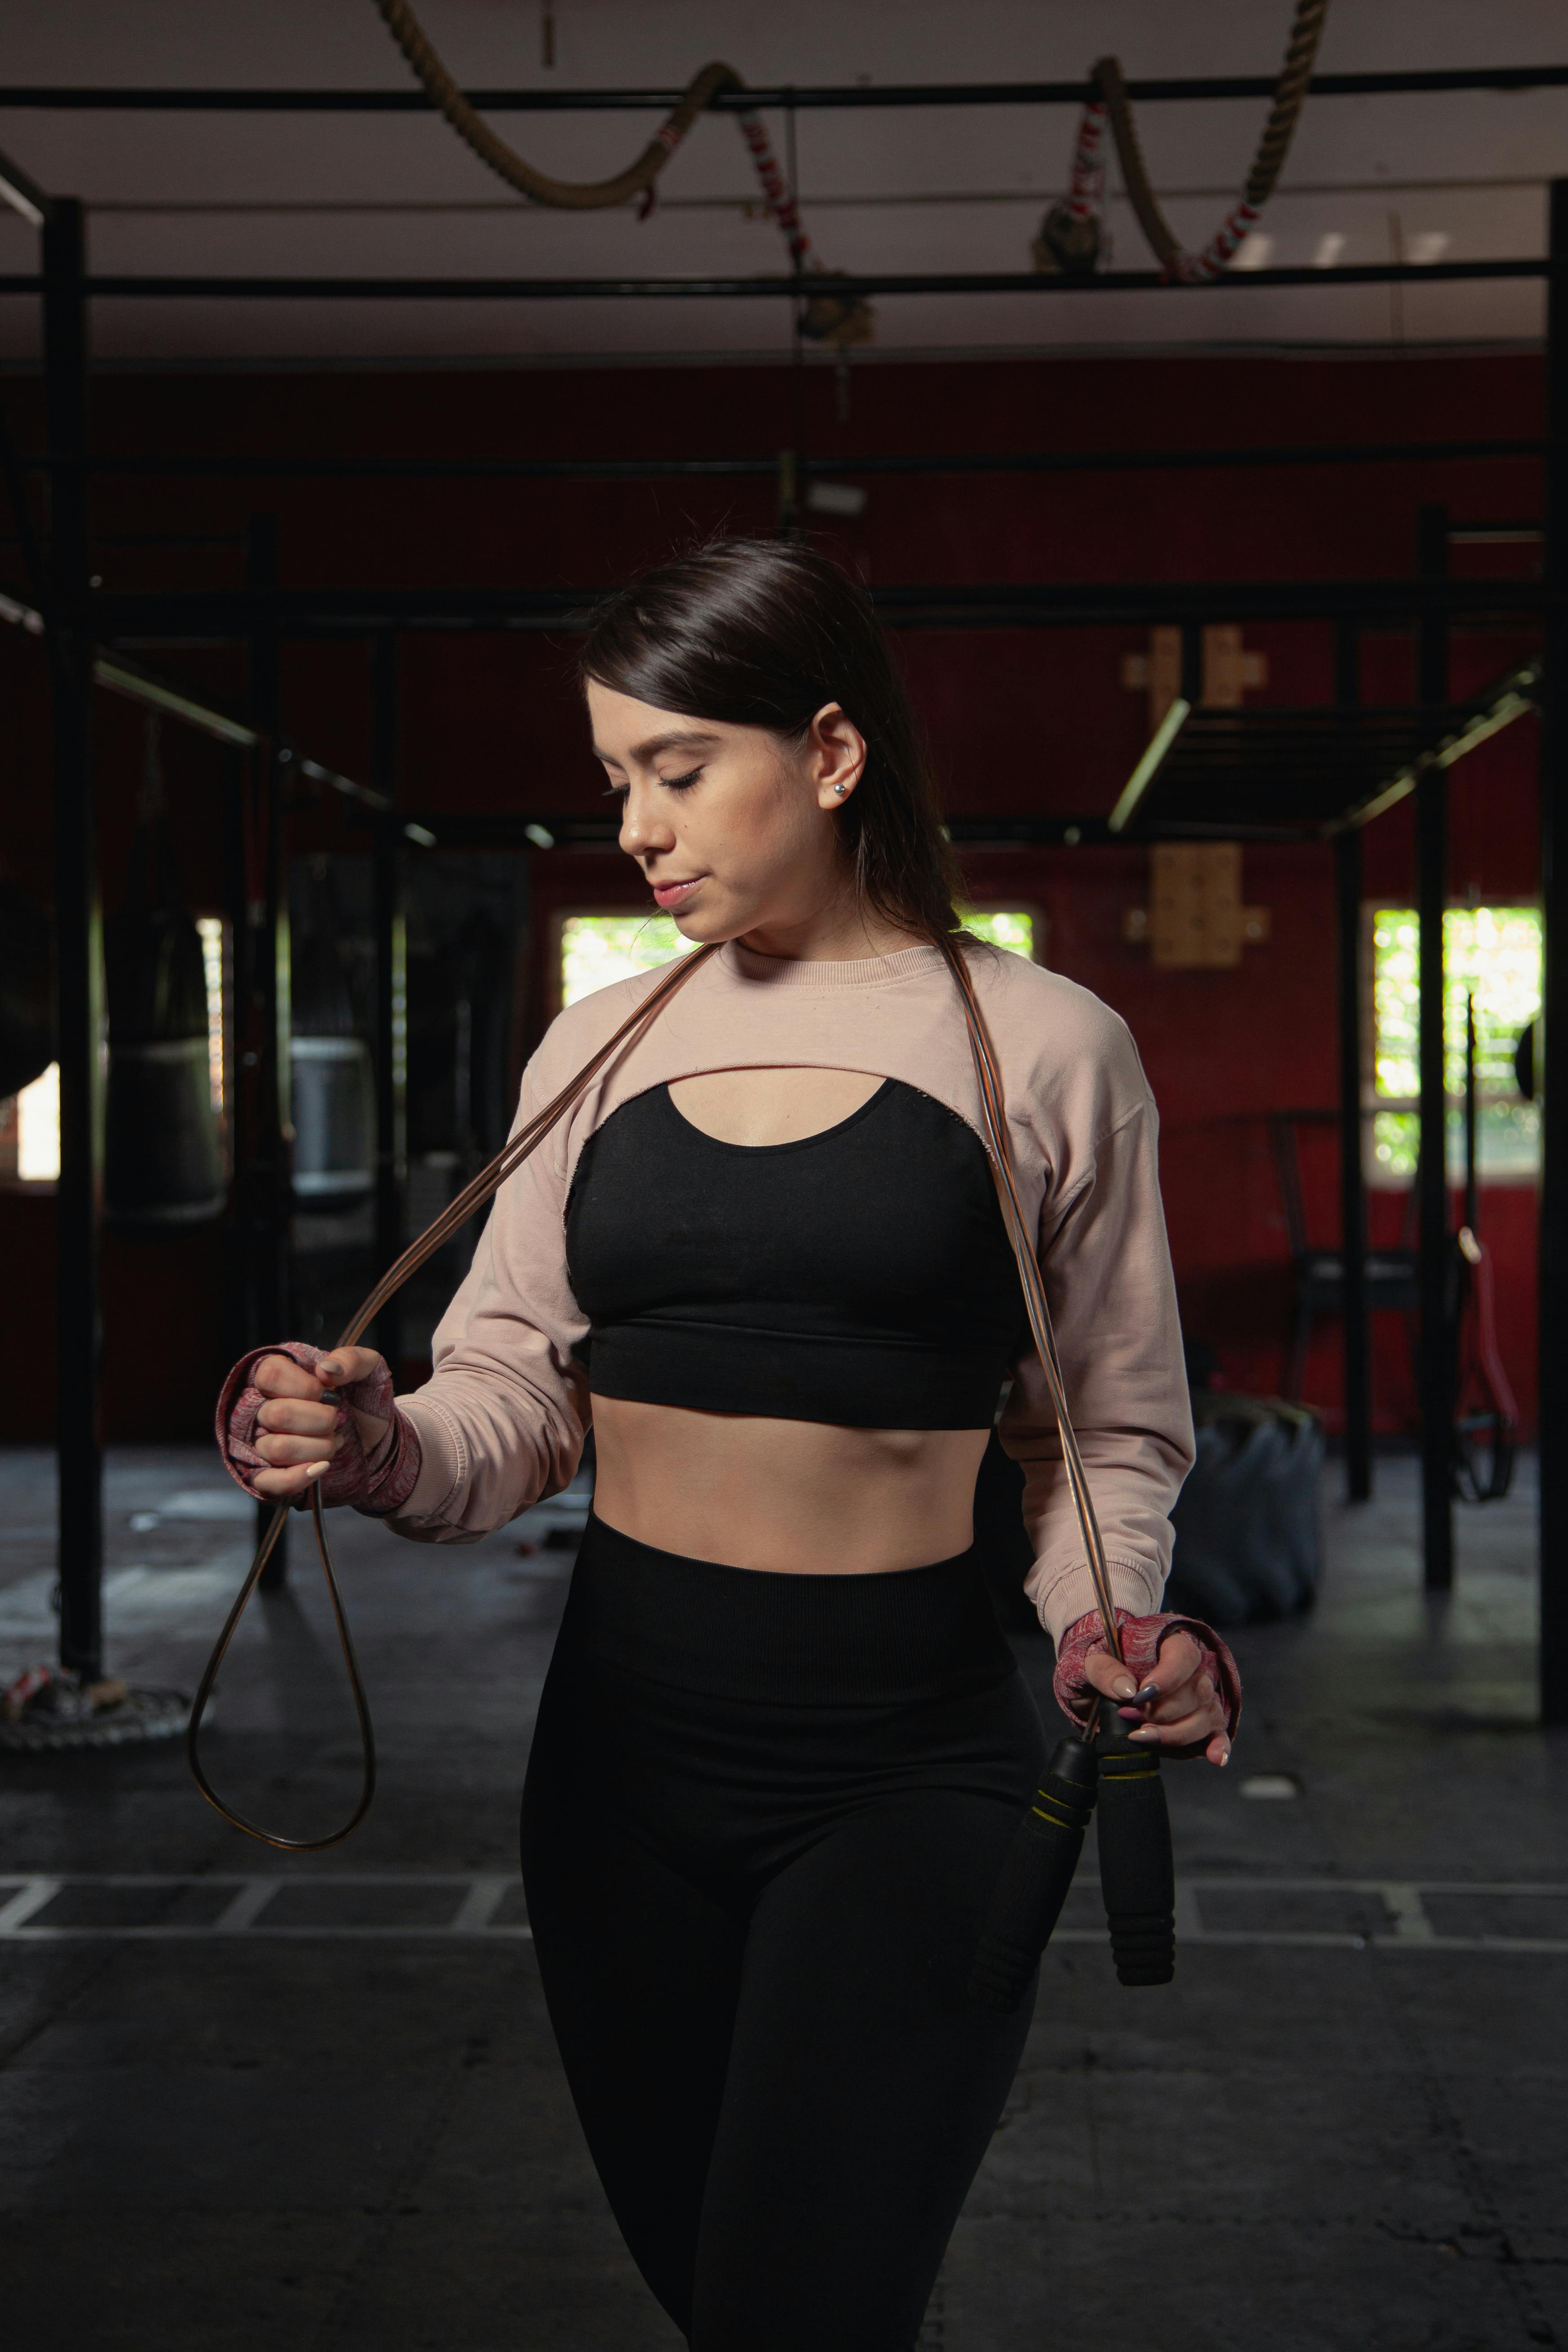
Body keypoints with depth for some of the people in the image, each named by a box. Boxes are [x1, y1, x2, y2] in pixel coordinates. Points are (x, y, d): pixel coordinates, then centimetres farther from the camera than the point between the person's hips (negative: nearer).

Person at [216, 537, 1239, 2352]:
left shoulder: (1040, 1048, -3)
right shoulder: (600, 1047, 8)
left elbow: (1117, 1433, 4)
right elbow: (512, 1395, 7)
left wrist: (1100, 1622, -15)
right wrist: (379, 1451, -15)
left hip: (911, 1766, -4)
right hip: (626, 1740, 4)